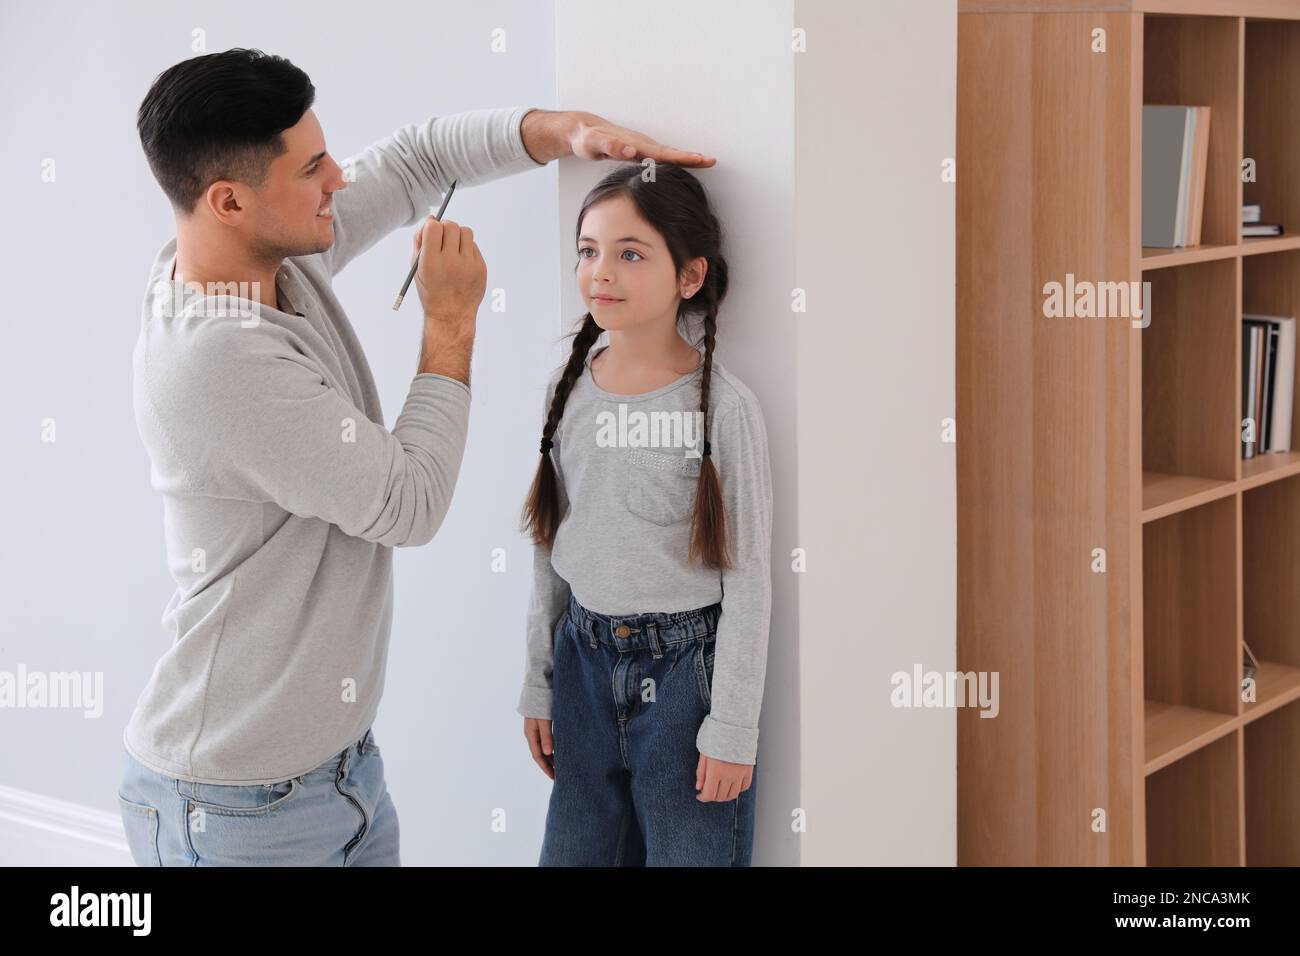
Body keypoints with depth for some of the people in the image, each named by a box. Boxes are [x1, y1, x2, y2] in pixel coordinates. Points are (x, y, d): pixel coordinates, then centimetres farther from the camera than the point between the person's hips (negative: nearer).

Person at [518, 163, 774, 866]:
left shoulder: (723, 407, -13)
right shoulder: (568, 390, 1)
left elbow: (748, 577, -11)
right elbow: (549, 552, 9)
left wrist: (733, 729, -11)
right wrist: (538, 685, 10)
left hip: (688, 662, -4)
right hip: (586, 655, 4)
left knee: (688, 851, 7)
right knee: (573, 850, 13)